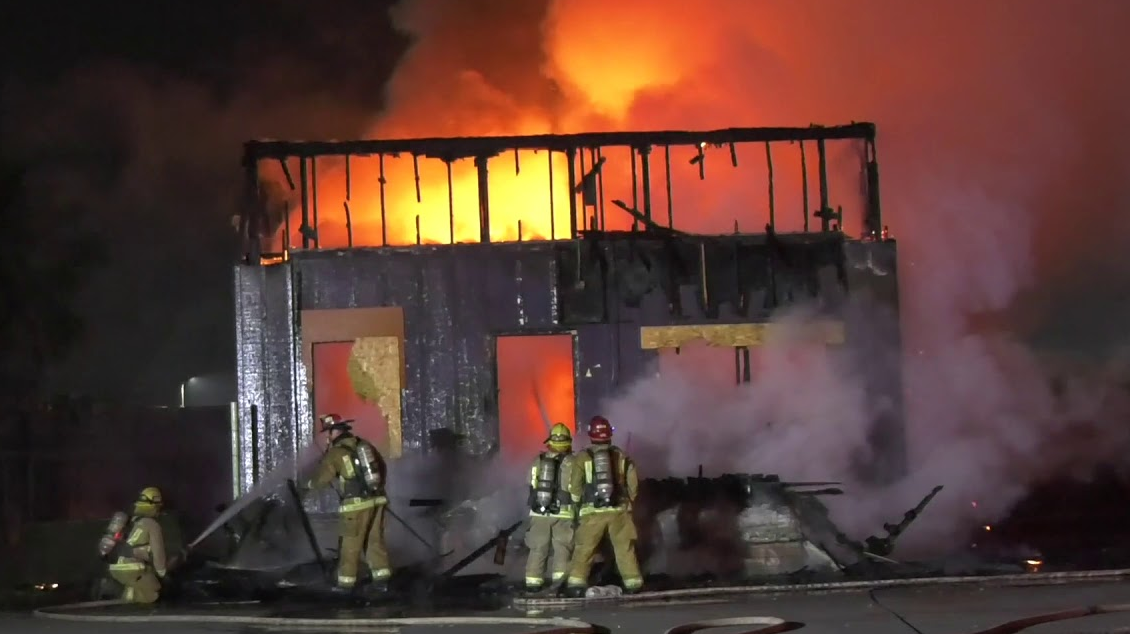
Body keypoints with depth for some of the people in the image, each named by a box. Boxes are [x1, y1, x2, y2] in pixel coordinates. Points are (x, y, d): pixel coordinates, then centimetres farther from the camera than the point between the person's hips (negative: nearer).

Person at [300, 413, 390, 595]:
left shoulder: (335, 452, -7)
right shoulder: (364, 444, 12)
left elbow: (321, 477, 2)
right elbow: (382, 467, 20)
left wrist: (307, 486, 23)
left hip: (358, 503, -6)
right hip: (377, 499, 6)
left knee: (351, 544, 3)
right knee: (375, 540, 11)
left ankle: (346, 582, 8)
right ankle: (381, 579, 11)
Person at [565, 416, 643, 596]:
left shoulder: (582, 457, -1)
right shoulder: (621, 456, 4)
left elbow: (575, 487, 0)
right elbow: (633, 483, 5)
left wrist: (578, 501, 20)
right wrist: (627, 500, 22)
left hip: (592, 511, -1)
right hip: (619, 510, 1)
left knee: (584, 548, 3)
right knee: (625, 547, 8)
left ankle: (577, 583, -4)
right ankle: (633, 583, 8)